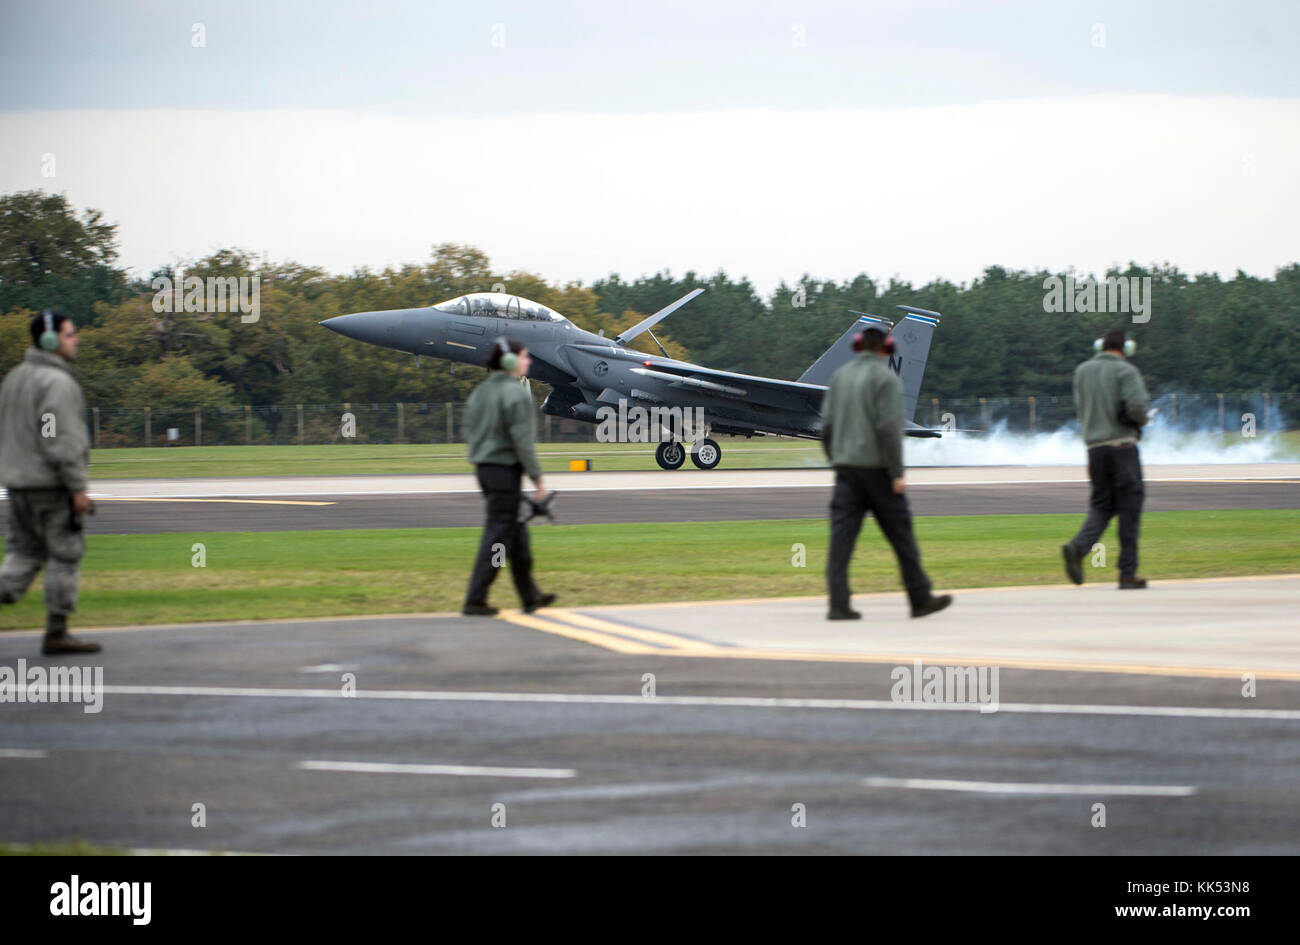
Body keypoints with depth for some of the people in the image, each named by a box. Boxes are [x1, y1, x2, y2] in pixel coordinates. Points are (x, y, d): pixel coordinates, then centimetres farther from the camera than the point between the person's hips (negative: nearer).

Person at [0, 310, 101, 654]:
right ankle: (56, 634, 5)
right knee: (65, 555, 1)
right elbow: (62, 439, -21)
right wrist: (78, 487, -18)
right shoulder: (57, 383, -16)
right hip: (52, 484, -8)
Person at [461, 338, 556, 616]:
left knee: (518, 533, 17)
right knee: (498, 535, -3)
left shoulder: (480, 392, 10)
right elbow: (522, 441, -18)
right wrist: (537, 478, -13)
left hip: (484, 468, 9)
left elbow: (469, 431, 13)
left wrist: (480, 461, 18)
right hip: (506, 470, -9)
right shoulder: (515, 394, -15)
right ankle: (475, 601, -3)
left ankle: (530, 596, 25)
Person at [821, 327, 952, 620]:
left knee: (842, 536, -2)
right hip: (877, 467, -5)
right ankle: (920, 599, 13)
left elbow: (827, 426, 10)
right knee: (900, 534, 5)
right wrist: (897, 474, -14)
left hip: (846, 466, 5)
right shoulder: (885, 378, -8)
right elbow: (888, 427, -16)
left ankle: (838, 605, -11)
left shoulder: (840, 376, 11)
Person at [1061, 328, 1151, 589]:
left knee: (1101, 506, 12)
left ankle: (1078, 547, -17)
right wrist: (1142, 421, 3)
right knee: (1129, 508, 2)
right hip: (1122, 445, -5)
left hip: (1094, 447, 5)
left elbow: (1080, 407, 12)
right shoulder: (1125, 371, -7)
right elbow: (1137, 406, -18)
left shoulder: (1082, 371, 11)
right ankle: (1128, 573, 2)